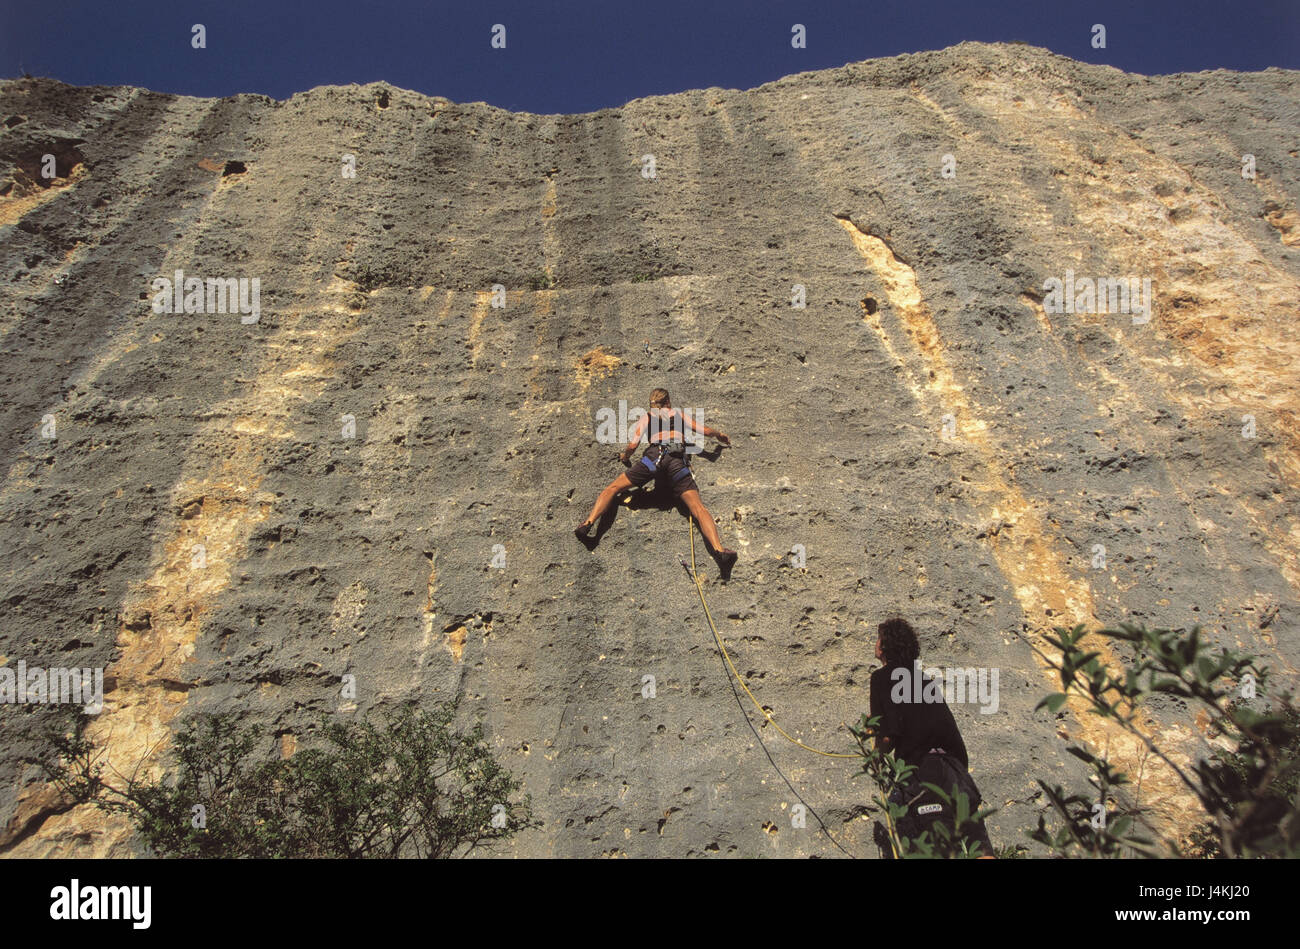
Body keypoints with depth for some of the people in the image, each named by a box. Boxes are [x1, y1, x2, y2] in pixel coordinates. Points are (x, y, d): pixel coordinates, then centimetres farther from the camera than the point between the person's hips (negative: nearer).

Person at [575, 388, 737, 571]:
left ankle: (588, 523, -11)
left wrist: (625, 457, 36)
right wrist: (719, 434, 50)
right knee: (698, 507, -11)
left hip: (654, 456, -1)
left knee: (612, 488, 11)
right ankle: (719, 550, -33)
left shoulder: (646, 417, 25)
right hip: (678, 462, 1)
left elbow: (632, 445, 14)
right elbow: (706, 431, 28)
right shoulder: (679, 413, 29)